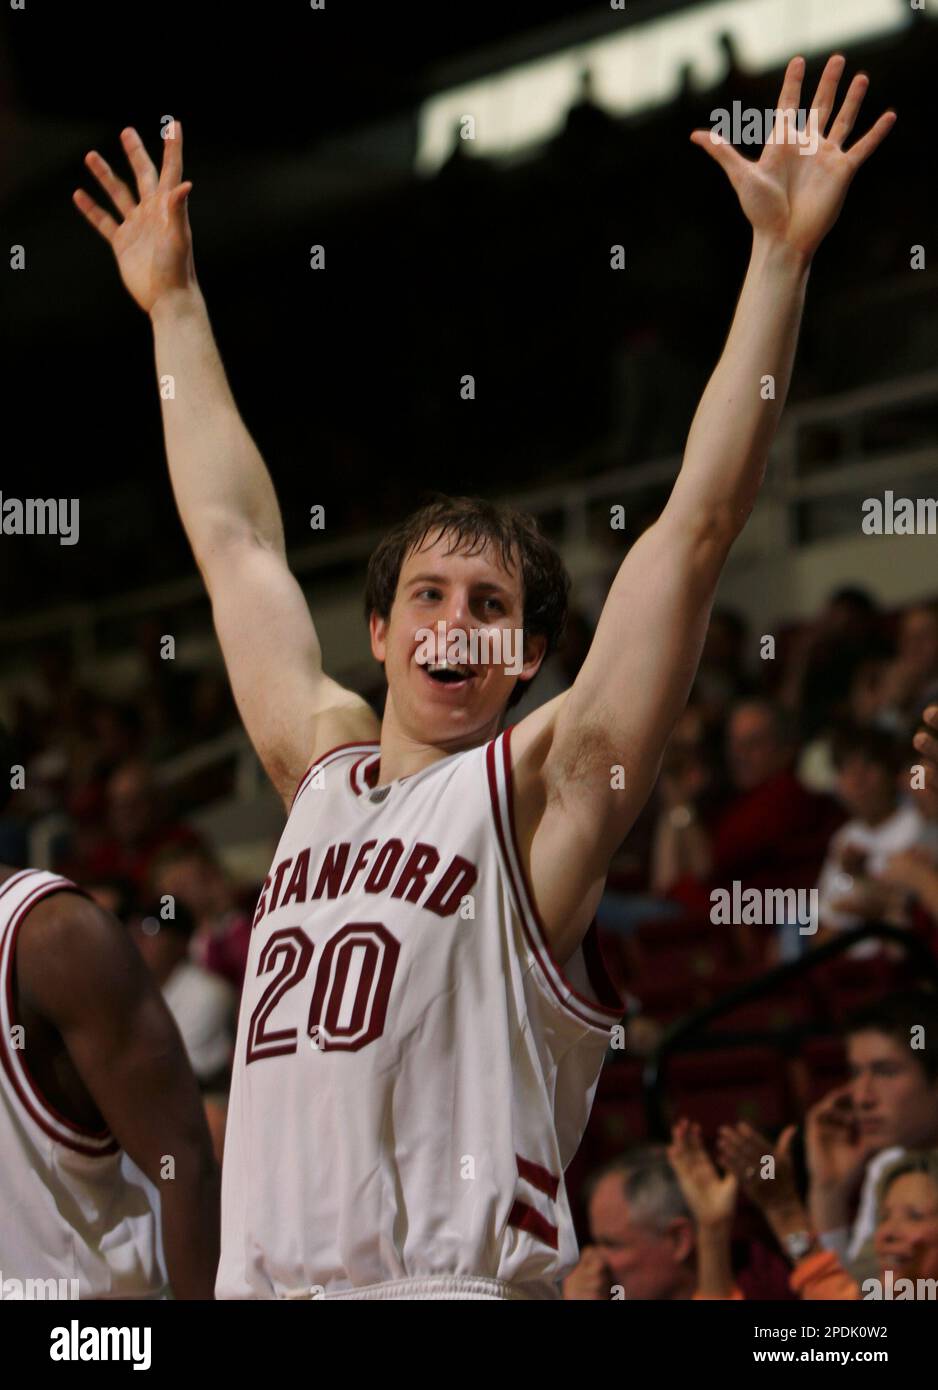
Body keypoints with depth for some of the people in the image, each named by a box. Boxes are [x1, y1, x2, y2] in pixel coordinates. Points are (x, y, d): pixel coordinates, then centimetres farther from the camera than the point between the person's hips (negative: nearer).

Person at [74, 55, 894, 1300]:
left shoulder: (543, 784, 2)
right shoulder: (323, 764, 17)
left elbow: (699, 524, -3)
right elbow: (234, 536, 27)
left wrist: (780, 258, -5)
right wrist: (173, 304, 33)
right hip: (258, 1279, 5)